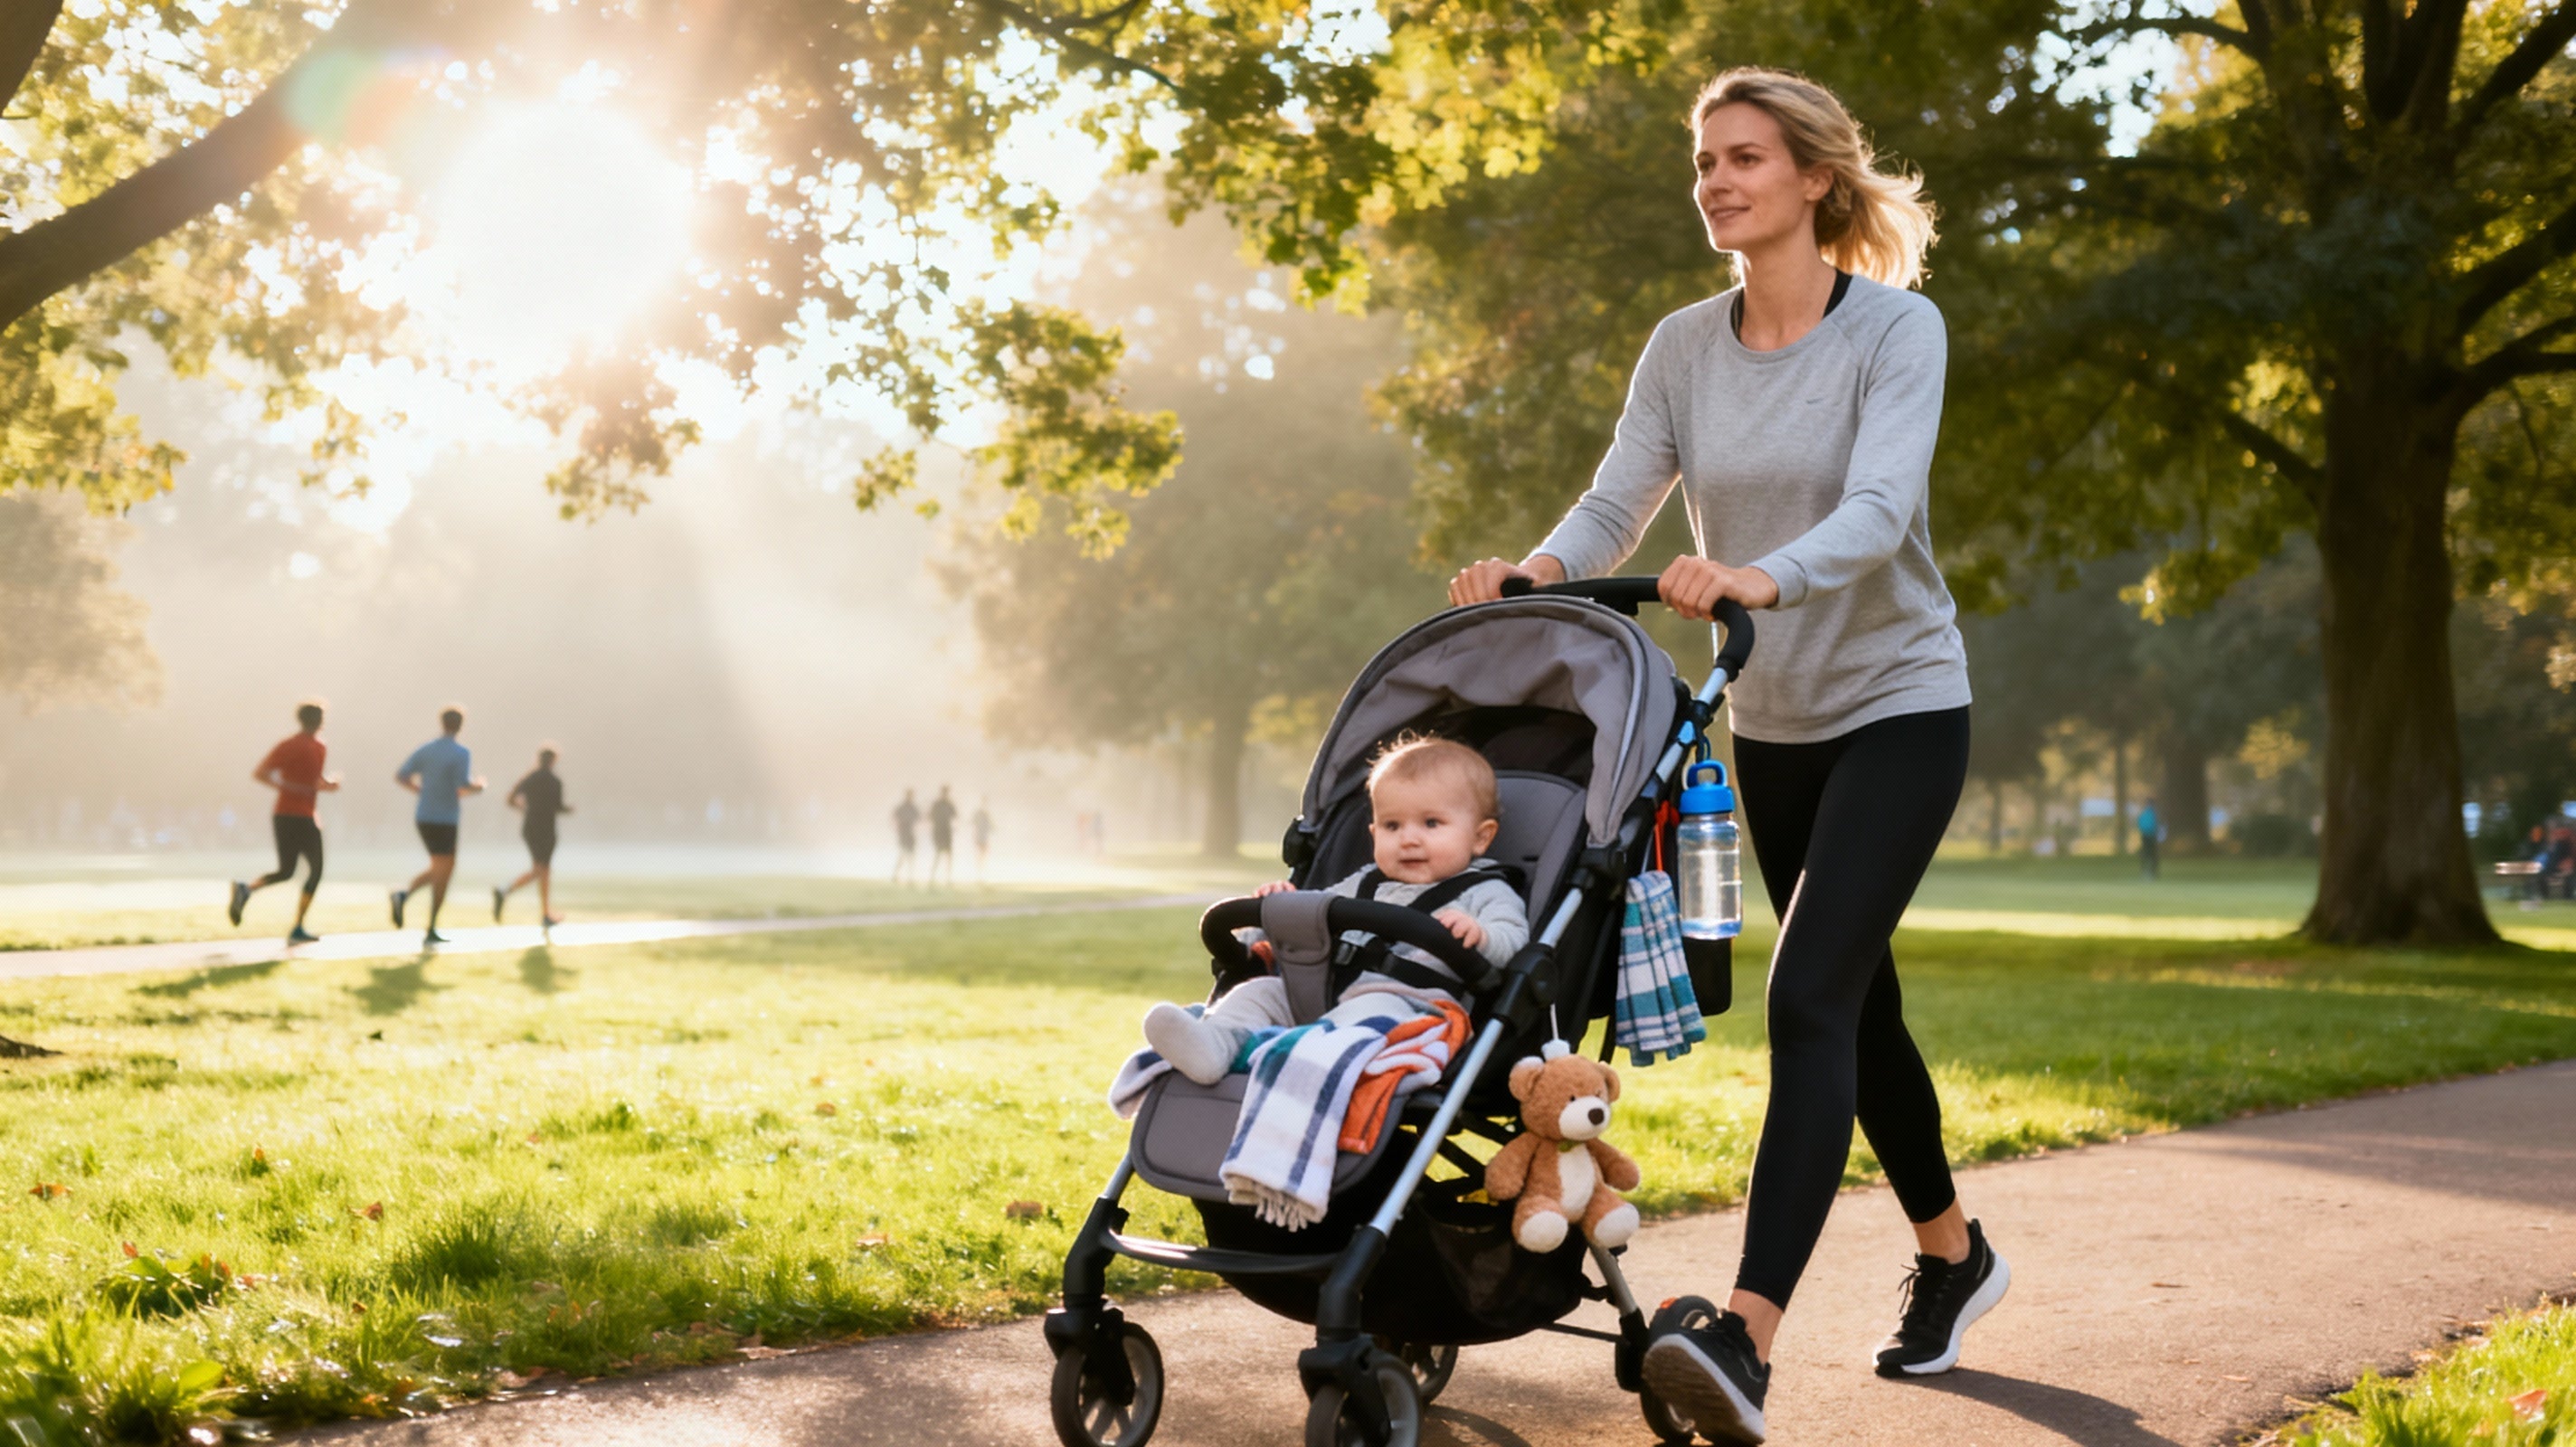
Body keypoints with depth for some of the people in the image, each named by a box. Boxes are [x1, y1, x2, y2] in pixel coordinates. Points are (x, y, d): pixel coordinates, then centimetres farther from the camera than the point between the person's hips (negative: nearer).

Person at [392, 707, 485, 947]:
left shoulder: (425, 750, 6)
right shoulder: (462, 753, -13)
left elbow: (400, 776, 3)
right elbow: (463, 786, -23)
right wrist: (477, 786, -1)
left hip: (423, 818, 6)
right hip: (444, 821, -6)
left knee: (439, 871, 20)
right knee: (443, 875, 2)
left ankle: (404, 895, -5)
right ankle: (431, 931, -1)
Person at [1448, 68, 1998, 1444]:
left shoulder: (1896, 327, -13)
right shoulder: (1684, 346, 2)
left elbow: (1879, 509, -28)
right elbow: (1615, 504, -5)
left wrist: (1765, 576, -46)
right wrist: (1538, 568, -27)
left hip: (1896, 708, -6)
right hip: (1771, 722, 6)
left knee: (1810, 997, -20)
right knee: (1855, 1004, 16)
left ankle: (1746, 1333, -29)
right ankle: (1952, 1251, 37)